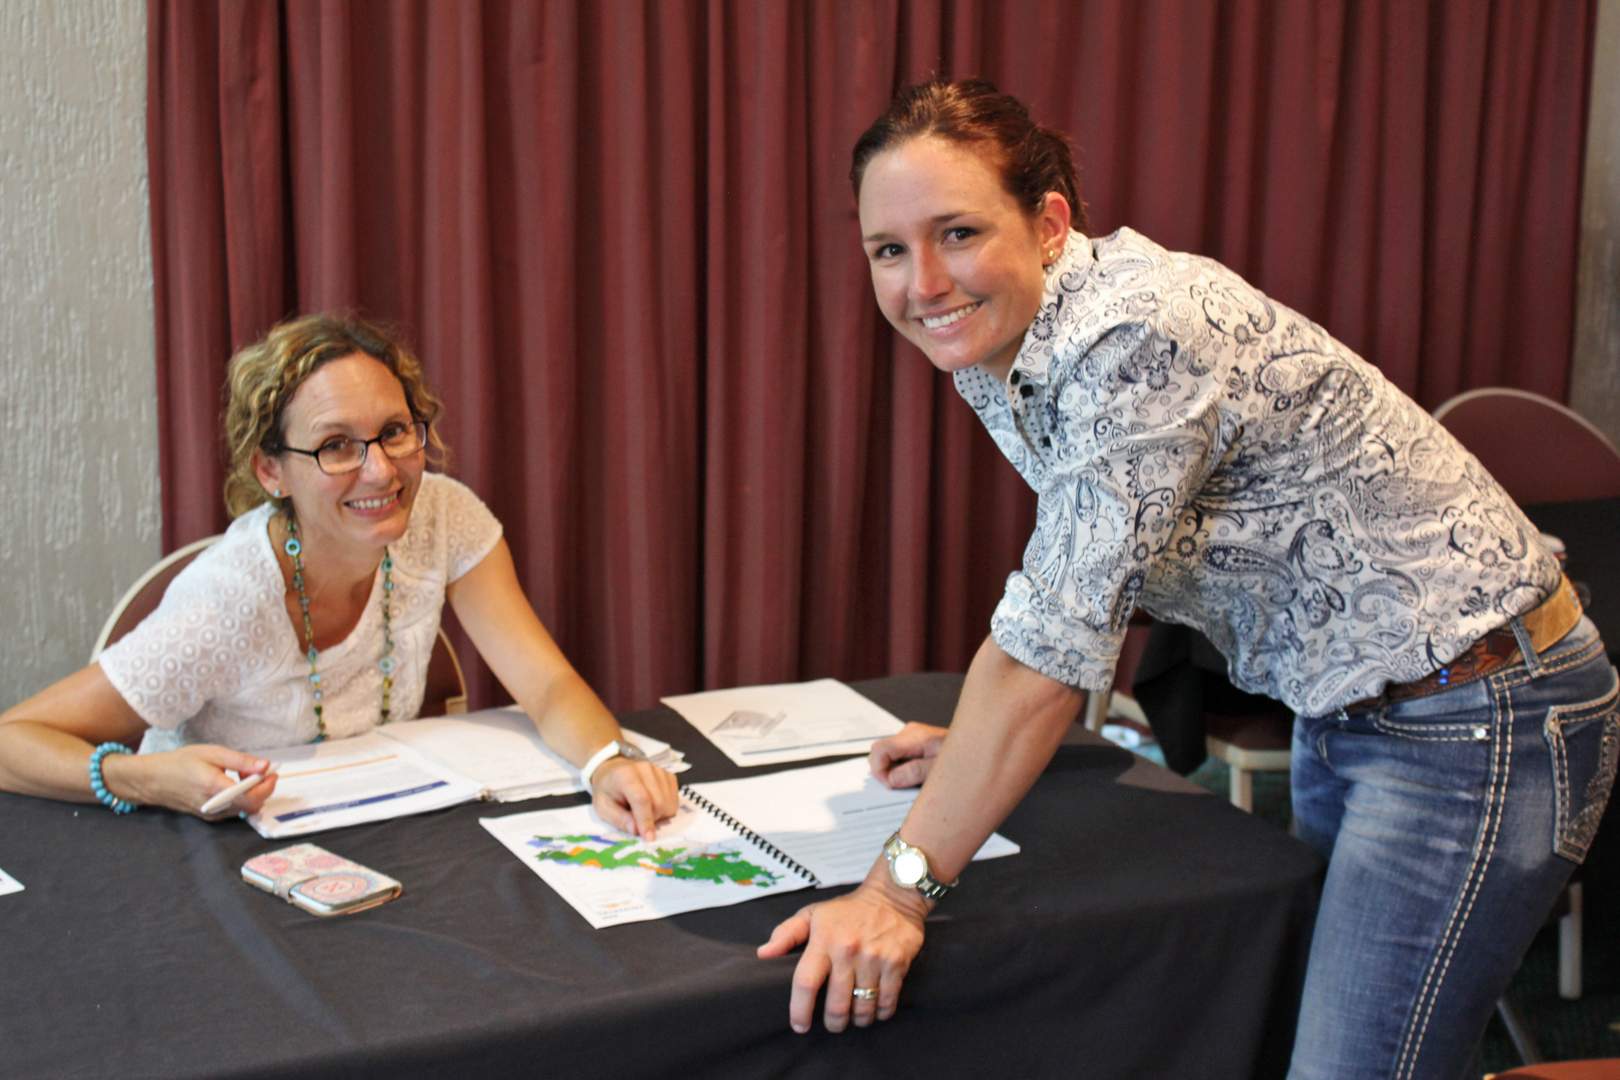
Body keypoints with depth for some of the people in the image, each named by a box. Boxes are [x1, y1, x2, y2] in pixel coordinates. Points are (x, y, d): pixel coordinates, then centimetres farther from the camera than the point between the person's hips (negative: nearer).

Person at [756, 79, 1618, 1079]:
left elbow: (1054, 643, -29)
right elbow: (1082, 577, 13)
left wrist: (897, 893, -25)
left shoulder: (1138, 338, -29)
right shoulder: (999, 345, 0)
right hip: (1349, 713, 9)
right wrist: (982, 745, 10)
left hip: (1476, 725, -9)